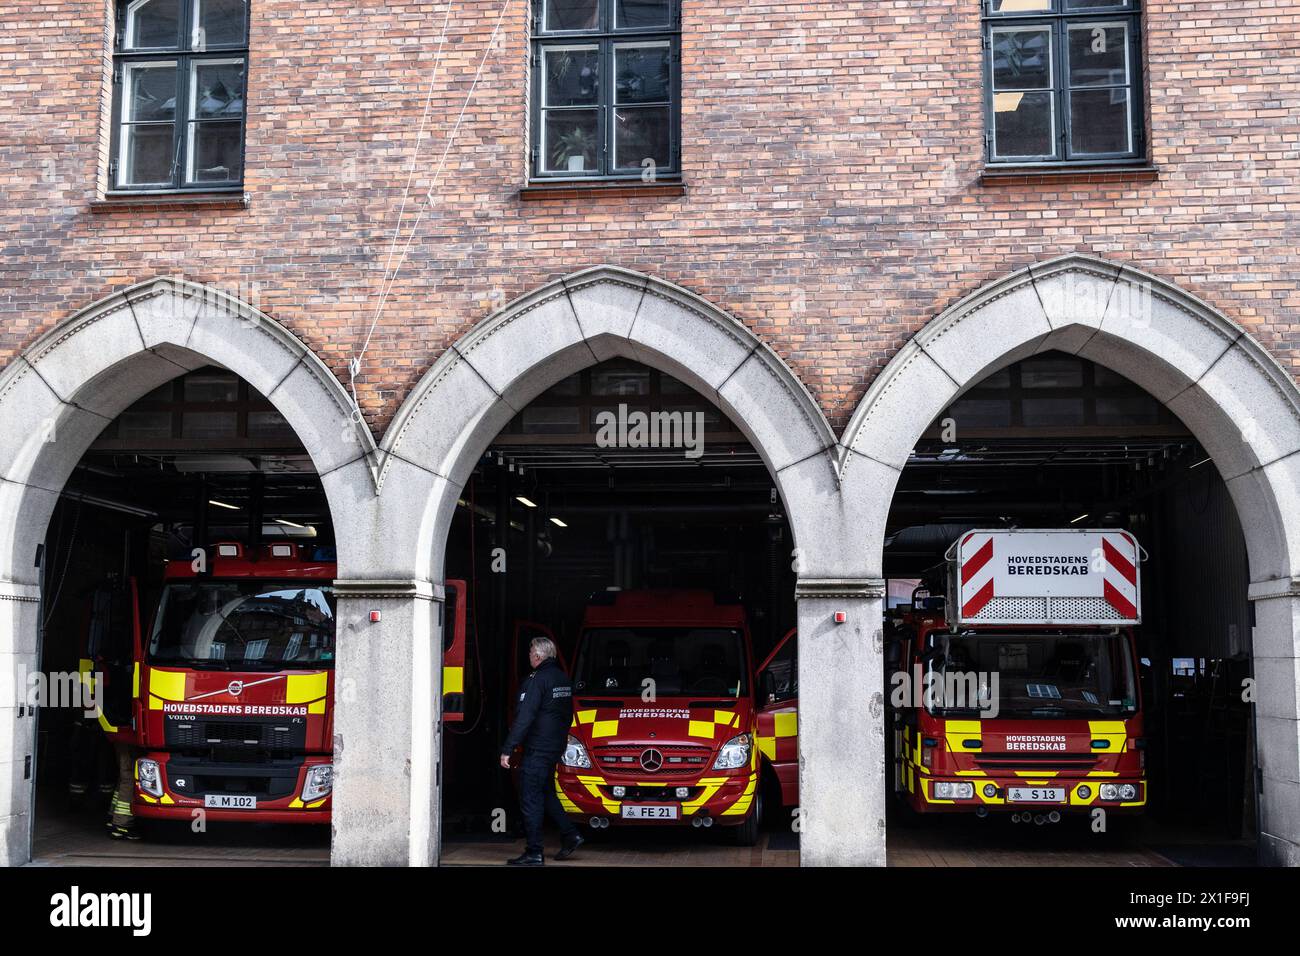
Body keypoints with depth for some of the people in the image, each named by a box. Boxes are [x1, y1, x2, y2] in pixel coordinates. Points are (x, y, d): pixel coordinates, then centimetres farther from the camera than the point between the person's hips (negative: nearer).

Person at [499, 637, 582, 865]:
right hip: (556, 747, 9)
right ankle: (570, 835, 17)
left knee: (531, 799, -3)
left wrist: (507, 749, -20)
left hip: (537, 748, -9)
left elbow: (524, 718, -21)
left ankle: (533, 853, -1)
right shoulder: (563, 679, 12)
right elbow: (568, 715, 20)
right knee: (546, 793, 22)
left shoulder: (536, 680, -15)